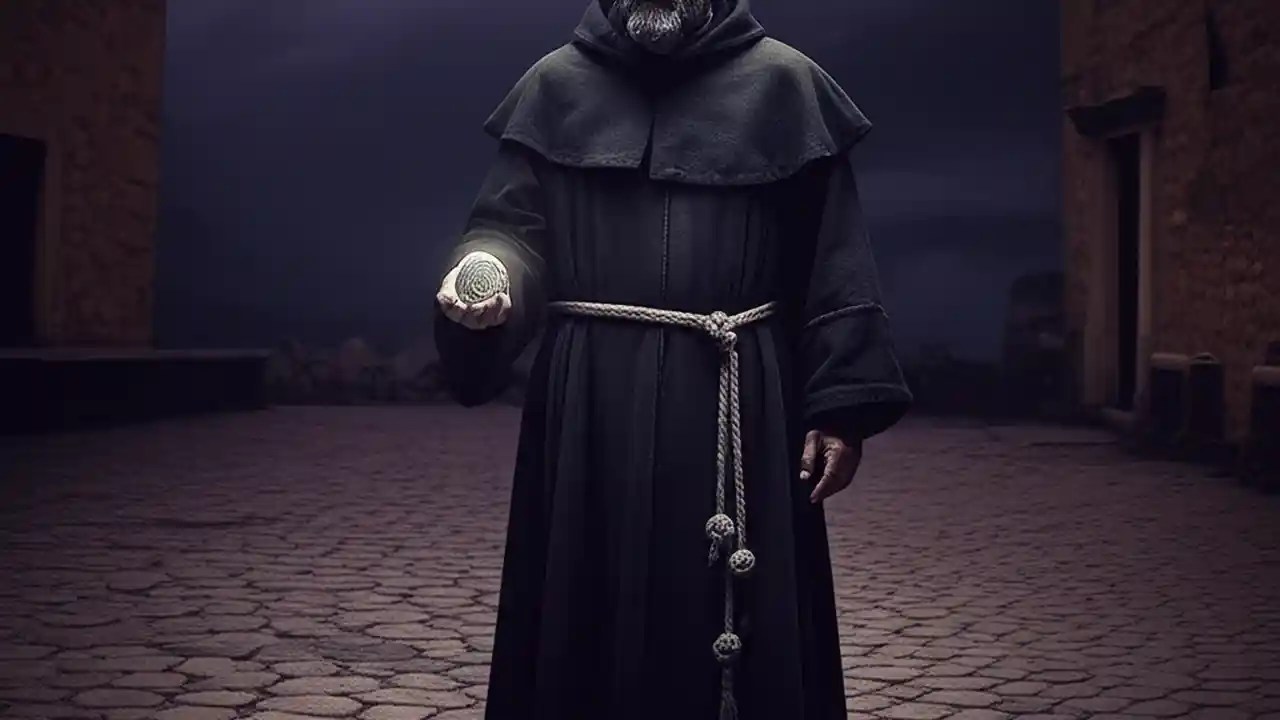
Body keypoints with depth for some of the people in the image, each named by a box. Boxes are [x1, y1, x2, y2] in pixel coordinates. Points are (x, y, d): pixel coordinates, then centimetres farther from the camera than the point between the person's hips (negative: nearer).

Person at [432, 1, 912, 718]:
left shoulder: (785, 84, 7)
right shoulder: (556, 86, 11)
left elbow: (835, 262, 2)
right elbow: (511, 227, 6)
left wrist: (843, 406, -5)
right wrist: (481, 276, -18)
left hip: (738, 414, -1)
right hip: (591, 414, 1)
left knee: (742, 636, 1)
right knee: (587, 631, 4)